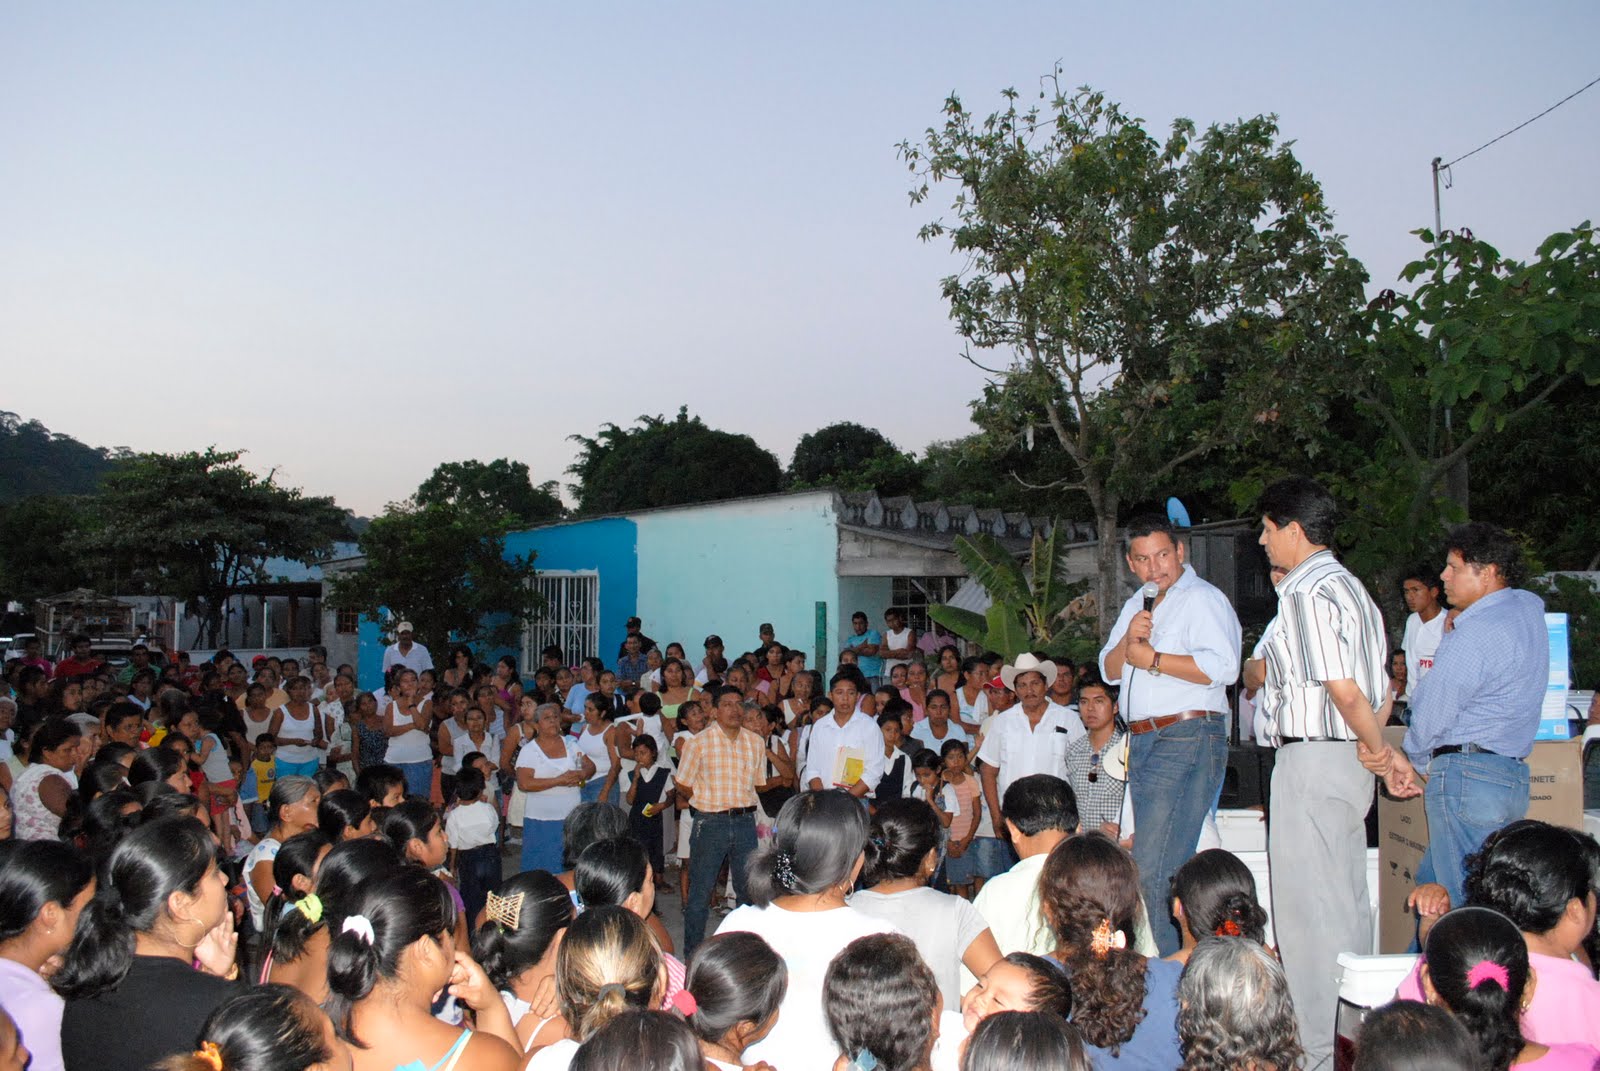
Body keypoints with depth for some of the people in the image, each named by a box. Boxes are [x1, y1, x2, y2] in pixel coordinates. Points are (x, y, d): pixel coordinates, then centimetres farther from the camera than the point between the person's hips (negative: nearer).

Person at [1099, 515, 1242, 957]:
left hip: (1188, 740, -9)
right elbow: (1109, 671, 19)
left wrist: (1153, 660, -12)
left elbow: (1223, 667, -20)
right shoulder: (1136, 605, 22)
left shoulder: (1203, 598, -5)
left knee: (1150, 869, -14)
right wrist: (1128, 640, -1)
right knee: (1145, 863, 11)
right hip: (1142, 740, 9)